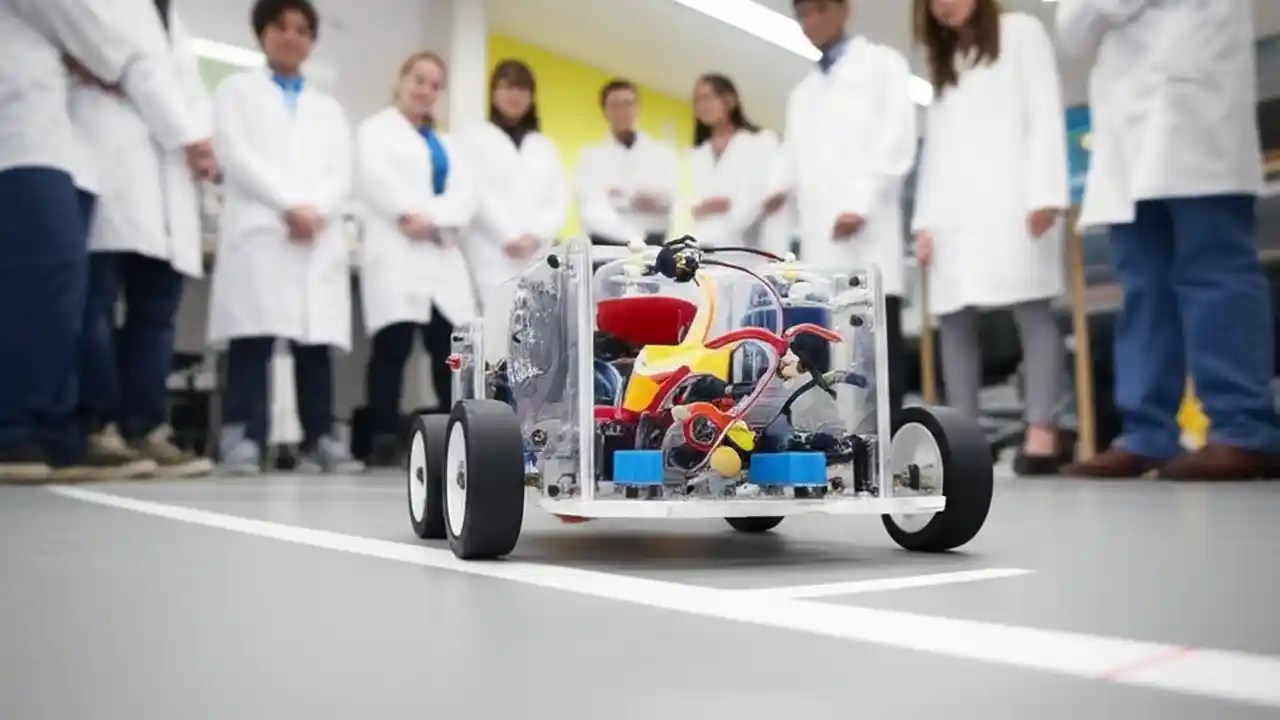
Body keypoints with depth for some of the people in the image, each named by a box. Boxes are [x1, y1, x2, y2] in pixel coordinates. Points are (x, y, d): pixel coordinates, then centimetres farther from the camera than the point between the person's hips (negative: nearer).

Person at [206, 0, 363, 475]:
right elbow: (237, 156, 0)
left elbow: (342, 176, 12)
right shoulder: (237, 91, 17)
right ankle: (242, 440, -16)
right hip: (259, 231, -3)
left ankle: (320, 440, -1)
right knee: (254, 337, -13)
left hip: (319, 239, 3)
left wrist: (313, 210, -8)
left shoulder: (329, 109, 27)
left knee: (316, 341, -2)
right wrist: (289, 205, -11)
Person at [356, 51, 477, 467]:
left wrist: (433, 220, -9)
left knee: (451, 346, -2)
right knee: (393, 344, -14)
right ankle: (385, 440, -12)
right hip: (395, 248, -5)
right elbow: (376, 179, -5)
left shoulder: (446, 144, 28)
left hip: (441, 253, 5)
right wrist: (409, 214, -16)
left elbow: (464, 195, 9)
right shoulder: (376, 130, 14)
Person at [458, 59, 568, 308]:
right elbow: (477, 194, -2)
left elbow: (559, 201, 11)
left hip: (539, 261, 4)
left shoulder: (546, 146, 22)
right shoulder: (473, 138, 11)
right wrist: (509, 237, -13)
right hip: (493, 261, -4)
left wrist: (536, 236, -7)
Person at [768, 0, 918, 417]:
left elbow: (897, 140, -2)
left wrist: (860, 204, -14)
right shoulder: (803, 92, 29)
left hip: (867, 230, -5)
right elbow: (796, 161, 18)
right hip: (819, 238, 5)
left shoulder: (883, 65, 12)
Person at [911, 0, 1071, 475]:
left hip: (1011, 199, -5)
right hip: (955, 212, 6)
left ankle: (1041, 435, -20)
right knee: (954, 321, -6)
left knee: (1033, 312, -13)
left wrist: (1045, 193, -12)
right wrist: (925, 220, 8)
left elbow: (1045, 113, 1)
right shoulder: (943, 63, 29)